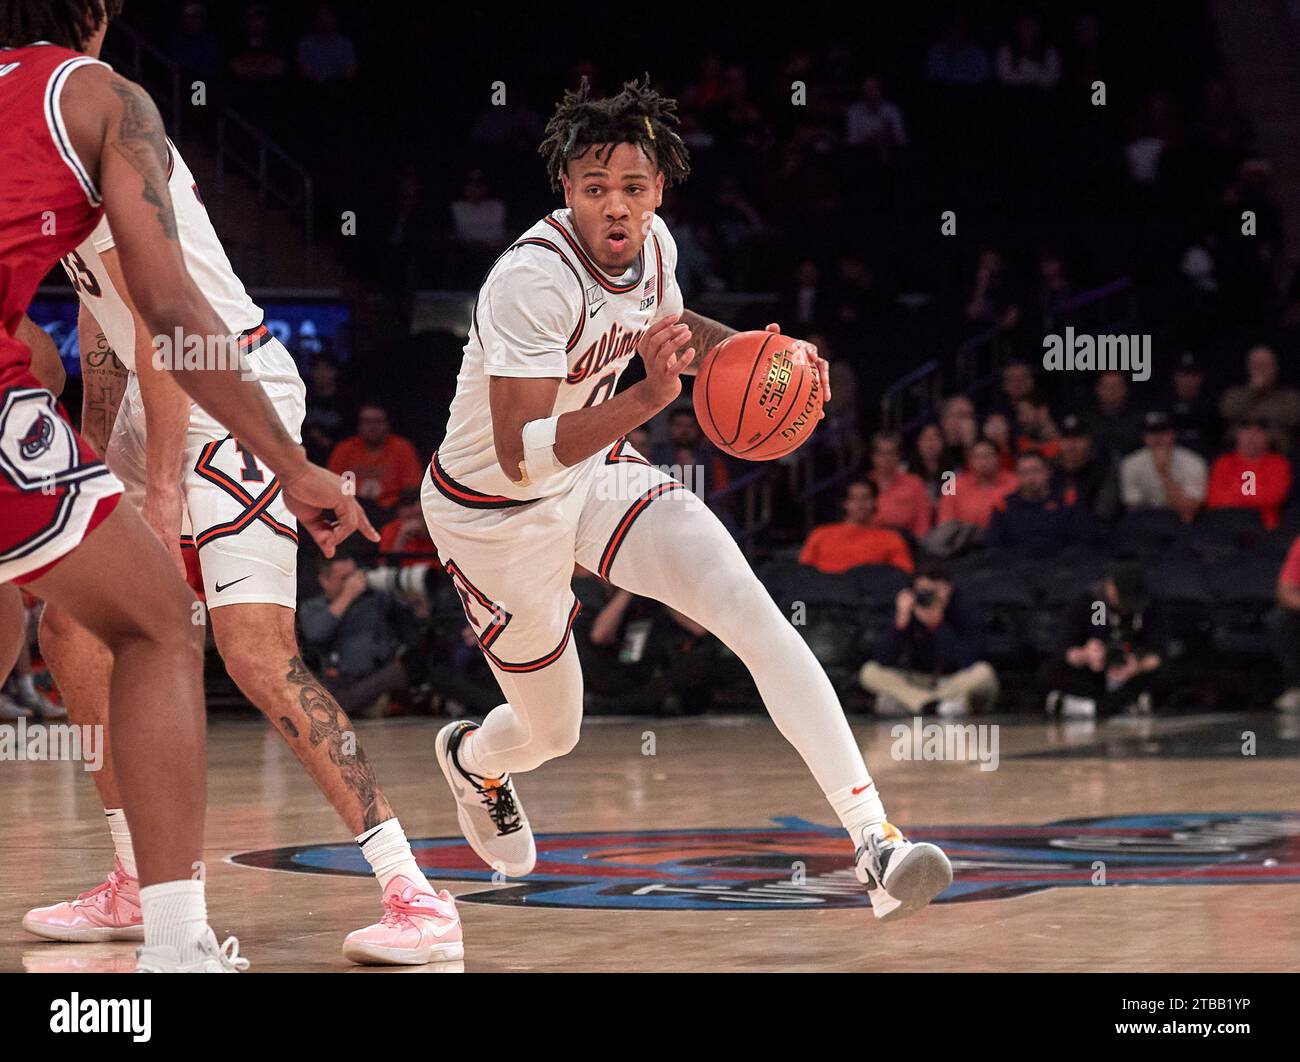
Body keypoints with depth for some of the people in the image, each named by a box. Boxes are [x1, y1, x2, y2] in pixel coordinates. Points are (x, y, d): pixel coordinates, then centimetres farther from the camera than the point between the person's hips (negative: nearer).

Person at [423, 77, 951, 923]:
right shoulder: (533, 281, -32)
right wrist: (648, 397, -49)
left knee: (749, 606, -21)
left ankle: (875, 839, -26)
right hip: (494, 511, -5)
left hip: (597, 472, 5)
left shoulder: (652, 244, -10)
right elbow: (518, 458, -38)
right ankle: (471, 758, 53)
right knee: (553, 732, 12)